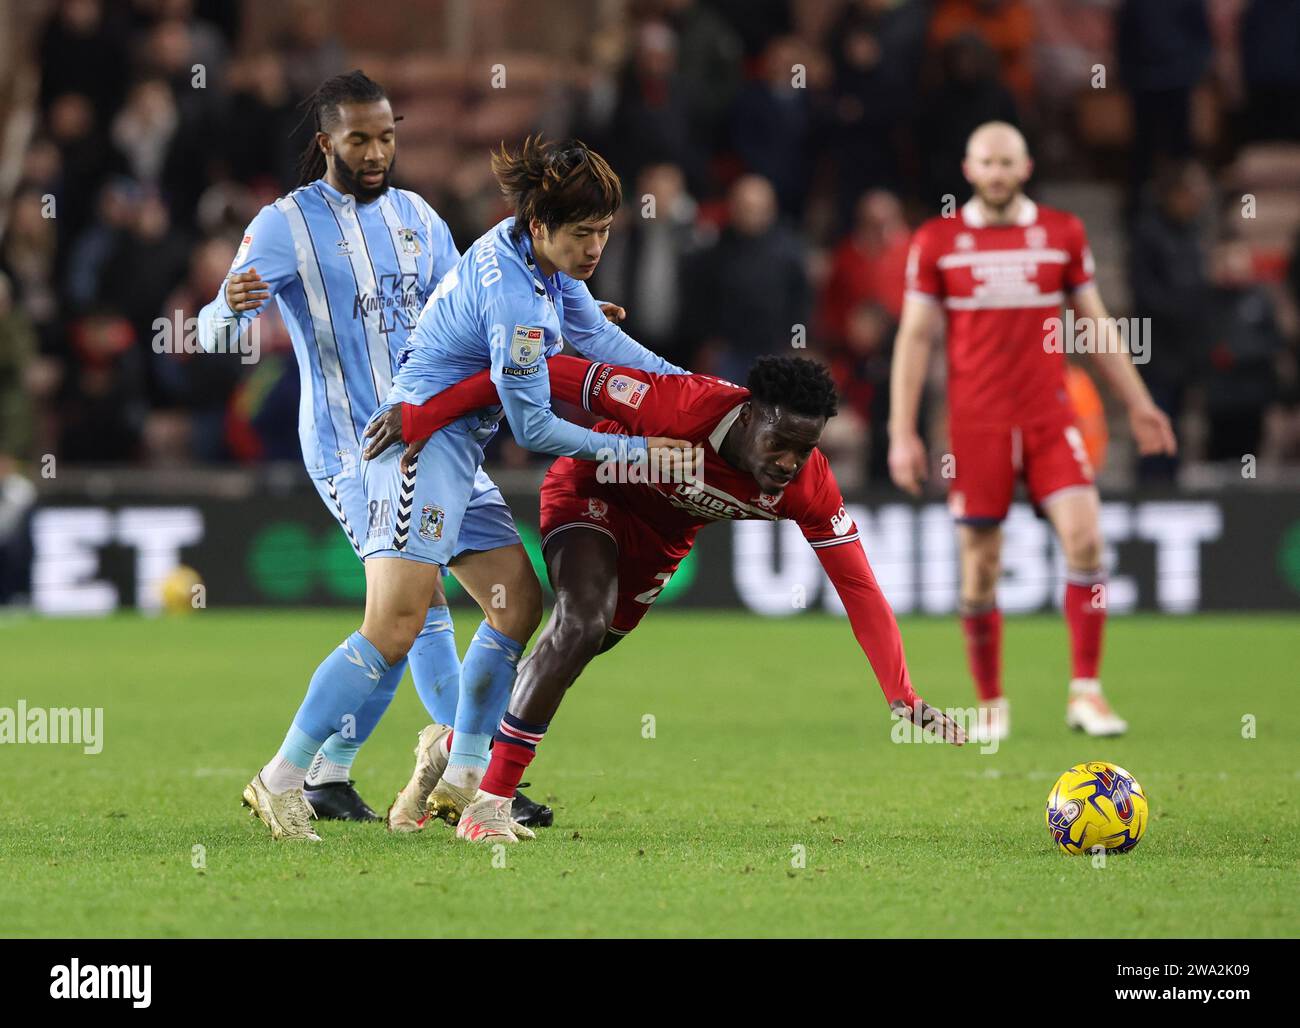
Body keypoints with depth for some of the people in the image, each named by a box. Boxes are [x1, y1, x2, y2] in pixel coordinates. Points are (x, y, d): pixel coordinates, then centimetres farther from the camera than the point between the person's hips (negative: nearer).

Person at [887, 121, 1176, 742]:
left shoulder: (1063, 234, 7)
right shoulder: (936, 243, 2)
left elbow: (1095, 324, 15)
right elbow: (915, 337, 5)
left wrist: (1137, 404, 12)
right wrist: (902, 434, 0)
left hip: (1050, 419, 1)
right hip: (975, 426, -1)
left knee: (1085, 539, -16)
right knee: (980, 569, 0)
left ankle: (1085, 692, -9)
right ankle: (992, 705, 15)